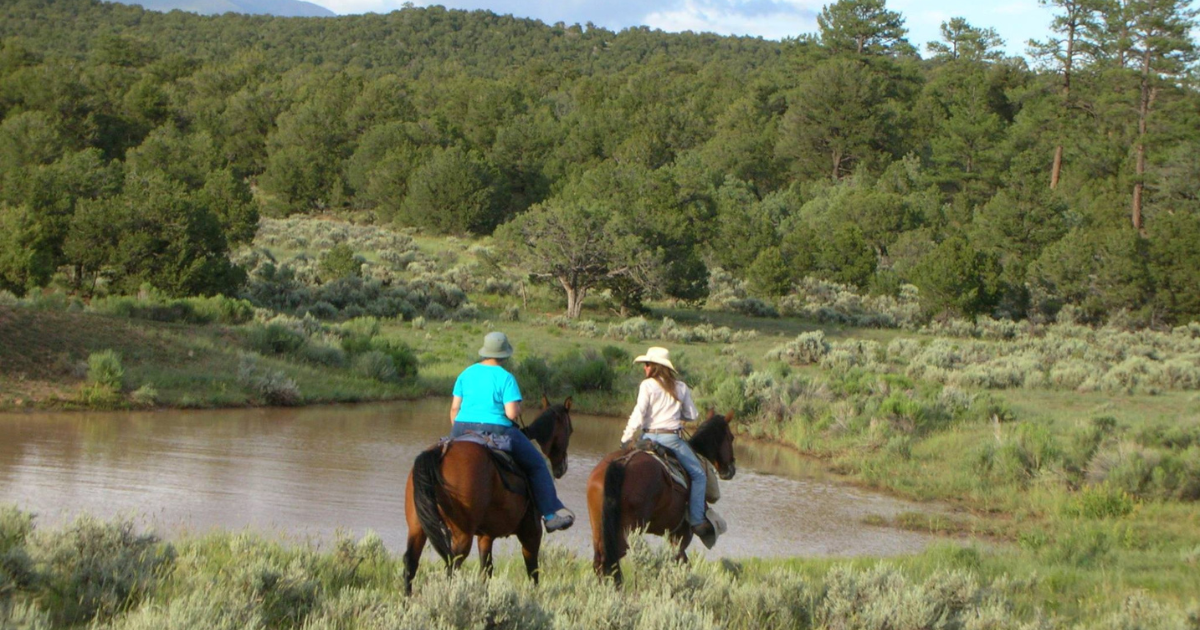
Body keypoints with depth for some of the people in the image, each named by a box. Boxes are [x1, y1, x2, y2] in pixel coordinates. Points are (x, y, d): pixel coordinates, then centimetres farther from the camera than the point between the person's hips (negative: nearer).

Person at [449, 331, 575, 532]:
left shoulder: (466, 374, 8)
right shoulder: (505, 378, -8)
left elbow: (454, 408, 10)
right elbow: (512, 413, -16)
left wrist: (456, 435, 21)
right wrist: (517, 407, 6)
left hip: (462, 430, 5)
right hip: (496, 431, -5)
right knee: (537, 465, 11)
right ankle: (551, 515, 8)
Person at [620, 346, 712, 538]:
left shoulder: (647, 385, -3)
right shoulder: (681, 387, 6)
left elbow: (638, 414, -9)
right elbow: (692, 415, 10)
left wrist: (625, 440, -4)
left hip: (649, 437, 0)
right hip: (672, 439, 0)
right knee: (698, 474, 10)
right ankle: (697, 520, 1)